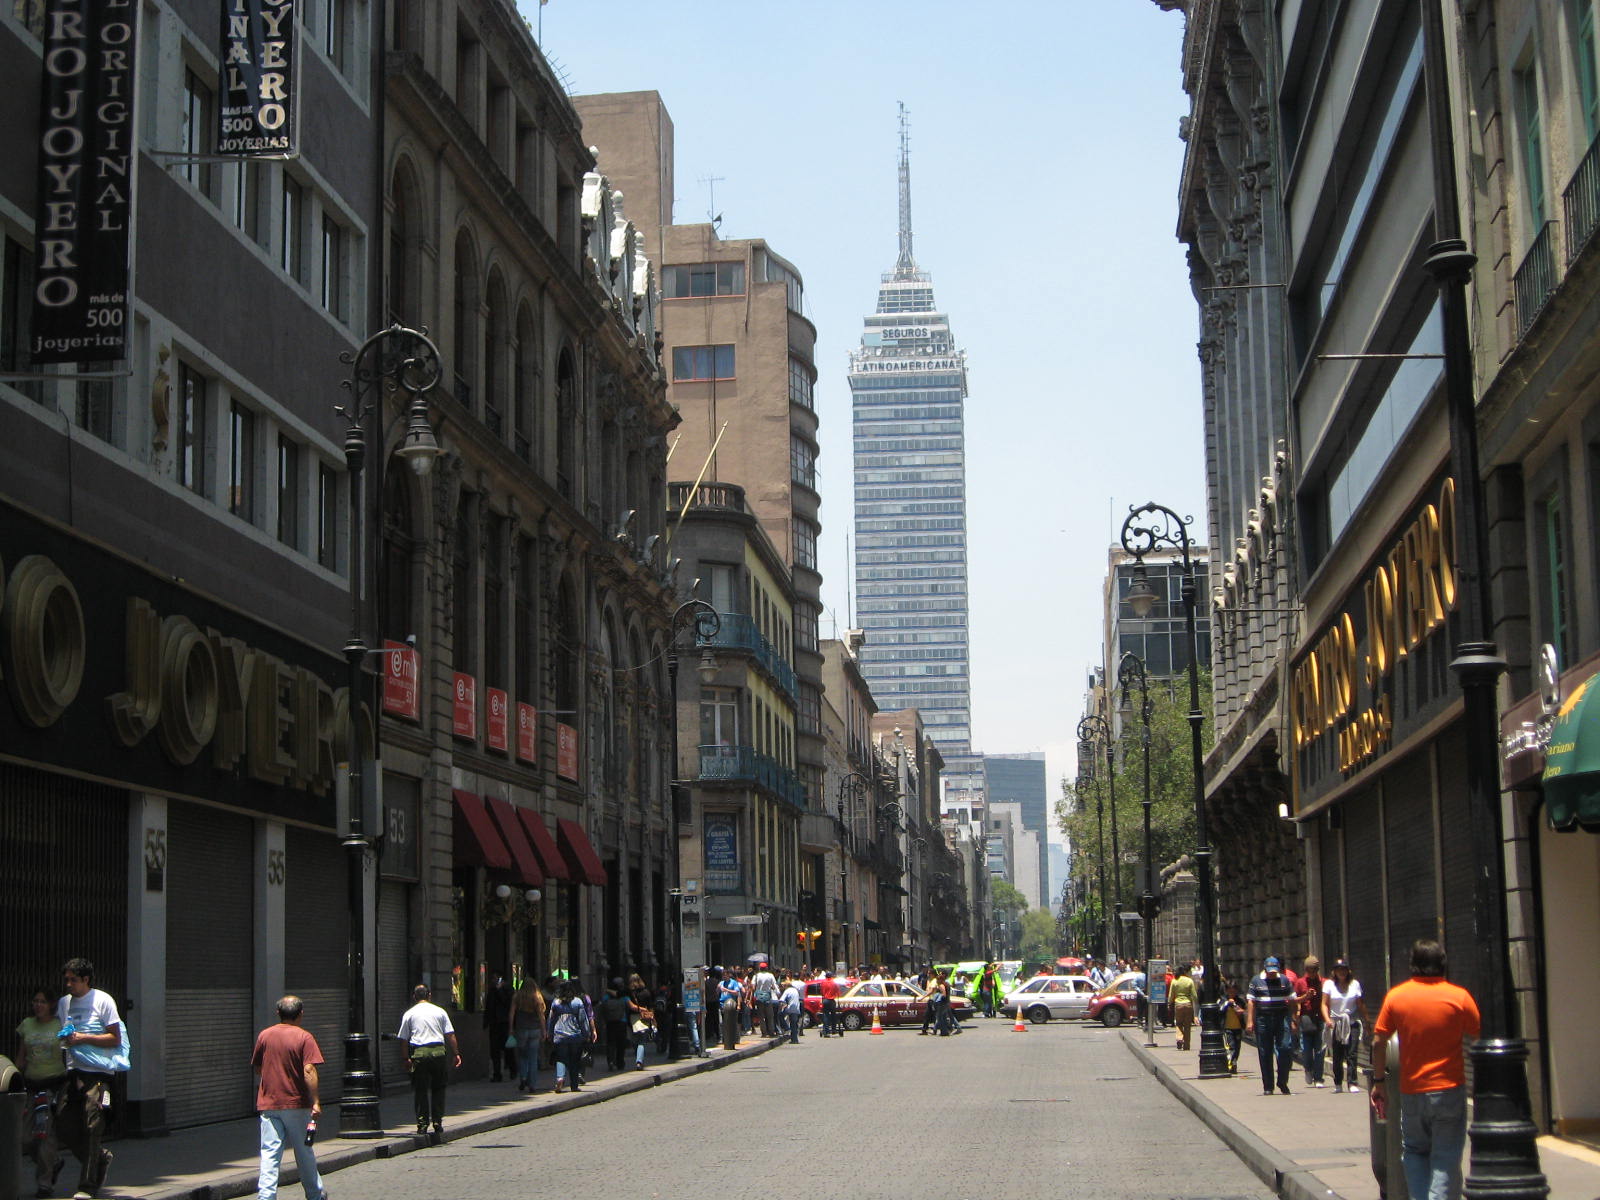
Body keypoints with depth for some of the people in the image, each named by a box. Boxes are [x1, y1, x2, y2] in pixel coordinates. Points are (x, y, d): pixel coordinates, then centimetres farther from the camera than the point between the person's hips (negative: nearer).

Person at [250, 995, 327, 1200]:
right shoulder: (304, 1038, -8)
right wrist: (315, 1102, -17)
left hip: (268, 1103, 2)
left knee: (270, 1153, -1)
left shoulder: (264, 1035, 3)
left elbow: (256, 1068, 13)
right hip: (296, 1103, -2)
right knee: (304, 1152, 12)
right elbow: (309, 1071, -17)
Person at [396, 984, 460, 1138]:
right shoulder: (439, 1011, 9)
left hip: (418, 1053, -1)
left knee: (420, 1090, 5)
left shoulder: (409, 1014, 7)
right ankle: (438, 1123, 9)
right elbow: (450, 1035, 5)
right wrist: (456, 1054, 10)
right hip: (438, 1051, 1)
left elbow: (403, 1039, 5)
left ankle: (422, 1124, 3)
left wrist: (406, 1058, 11)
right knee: (438, 1088, 10)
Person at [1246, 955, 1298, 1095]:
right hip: (1263, 1019, 0)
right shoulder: (1256, 981, 6)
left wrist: (1292, 1020, 6)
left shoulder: (1284, 980, 9)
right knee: (1265, 1054, 2)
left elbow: (1291, 1001, 11)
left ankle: (1283, 1082, 6)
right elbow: (1251, 1001, 4)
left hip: (1282, 1018, 0)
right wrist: (1250, 1021, -4)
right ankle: (1267, 1087, 10)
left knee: (1286, 1048, -10)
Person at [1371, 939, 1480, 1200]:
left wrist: (1379, 1081, 10)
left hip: (1411, 1091, 2)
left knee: (1414, 1151, 18)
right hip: (1449, 1090, -2)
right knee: (1446, 1158, 3)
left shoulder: (1396, 995, -1)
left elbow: (1378, 1042, 0)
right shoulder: (1459, 996, -6)